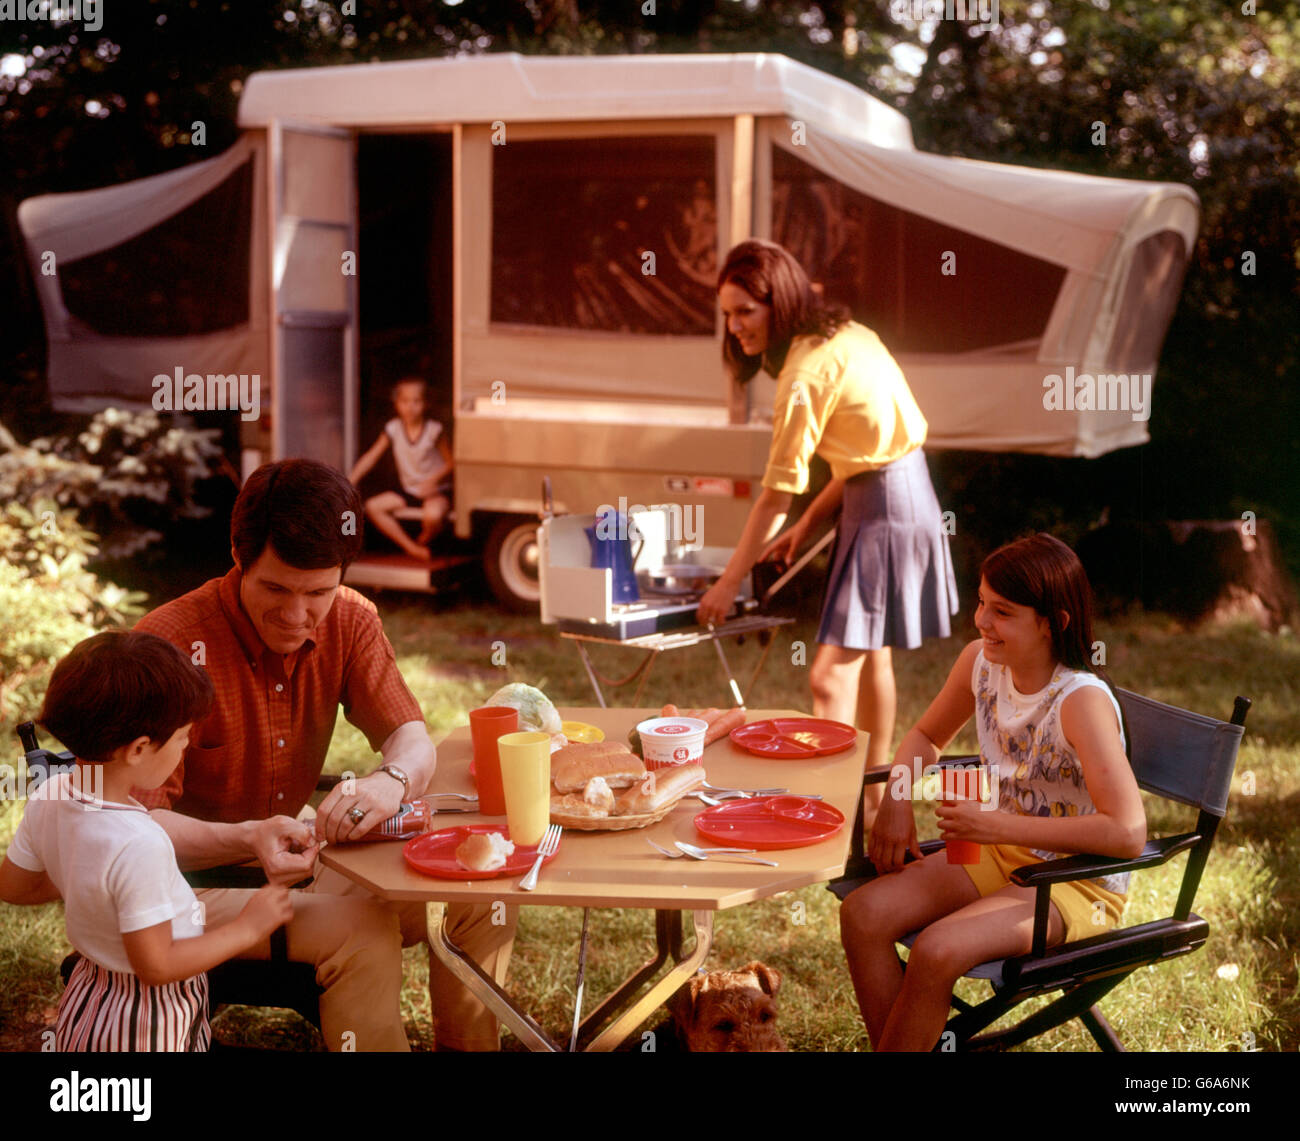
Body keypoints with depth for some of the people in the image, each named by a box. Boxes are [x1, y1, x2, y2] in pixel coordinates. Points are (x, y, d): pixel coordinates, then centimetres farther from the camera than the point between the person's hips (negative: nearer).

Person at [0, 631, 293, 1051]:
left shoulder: (49, 797, -11)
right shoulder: (139, 846, -34)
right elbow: (155, 965, -26)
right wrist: (247, 928, -17)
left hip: (88, 995, 8)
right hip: (147, 1028, -7)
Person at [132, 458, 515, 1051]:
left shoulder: (349, 621, -4)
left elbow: (414, 741, -6)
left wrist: (391, 781, -31)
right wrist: (248, 840, -40)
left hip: (291, 859, 6)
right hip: (192, 884, -6)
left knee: (483, 895, -9)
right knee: (362, 928, -30)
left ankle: (464, 1048, 9)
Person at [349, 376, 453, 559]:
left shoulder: (434, 430, -11)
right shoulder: (393, 429, -2)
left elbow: (450, 462, -8)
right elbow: (371, 457, 1)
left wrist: (433, 479, -25)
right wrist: (349, 481, -8)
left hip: (436, 491, -5)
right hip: (409, 491, 5)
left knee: (432, 515, -36)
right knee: (372, 507, -14)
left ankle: (422, 542, 1)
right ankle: (411, 547, -10)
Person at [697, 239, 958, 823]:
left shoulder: (807, 373, -20)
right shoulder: (846, 335, 7)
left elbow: (777, 492, -18)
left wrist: (728, 582, -12)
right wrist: (810, 521, 9)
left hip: (886, 511, -10)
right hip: (904, 494, 10)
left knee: (830, 675, -13)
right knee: (870, 656, 20)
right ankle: (871, 800, 34)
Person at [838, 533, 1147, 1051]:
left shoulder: (1082, 701, -25)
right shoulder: (980, 661, -4)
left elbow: (1128, 833, -31)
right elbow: (926, 736, 15)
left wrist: (999, 826, -29)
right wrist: (898, 800, -6)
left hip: (1081, 882, -7)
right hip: (1001, 855, 7)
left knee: (936, 952, -29)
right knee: (862, 914, -14)